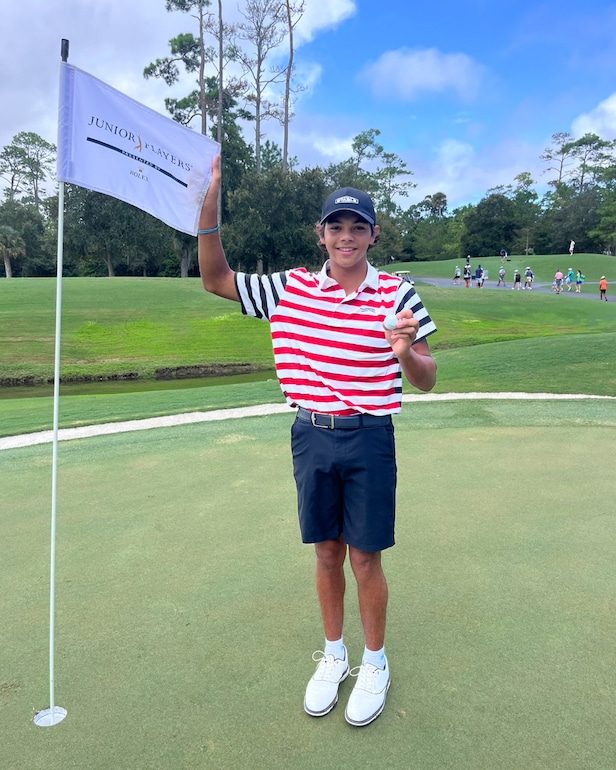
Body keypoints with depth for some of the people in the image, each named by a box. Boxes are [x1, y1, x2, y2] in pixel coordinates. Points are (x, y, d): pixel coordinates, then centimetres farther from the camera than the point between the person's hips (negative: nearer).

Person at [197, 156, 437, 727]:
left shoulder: (396, 294, -4)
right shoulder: (290, 288, 3)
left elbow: (426, 381, -2)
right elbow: (214, 279, 3)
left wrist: (405, 352, -26)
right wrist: (210, 201, -8)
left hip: (369, 441, -2)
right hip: (311, 437, 3)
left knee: (364, 558, 7)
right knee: (326, 552, 15)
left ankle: (374, 663, 32)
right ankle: (333, 656, 37)